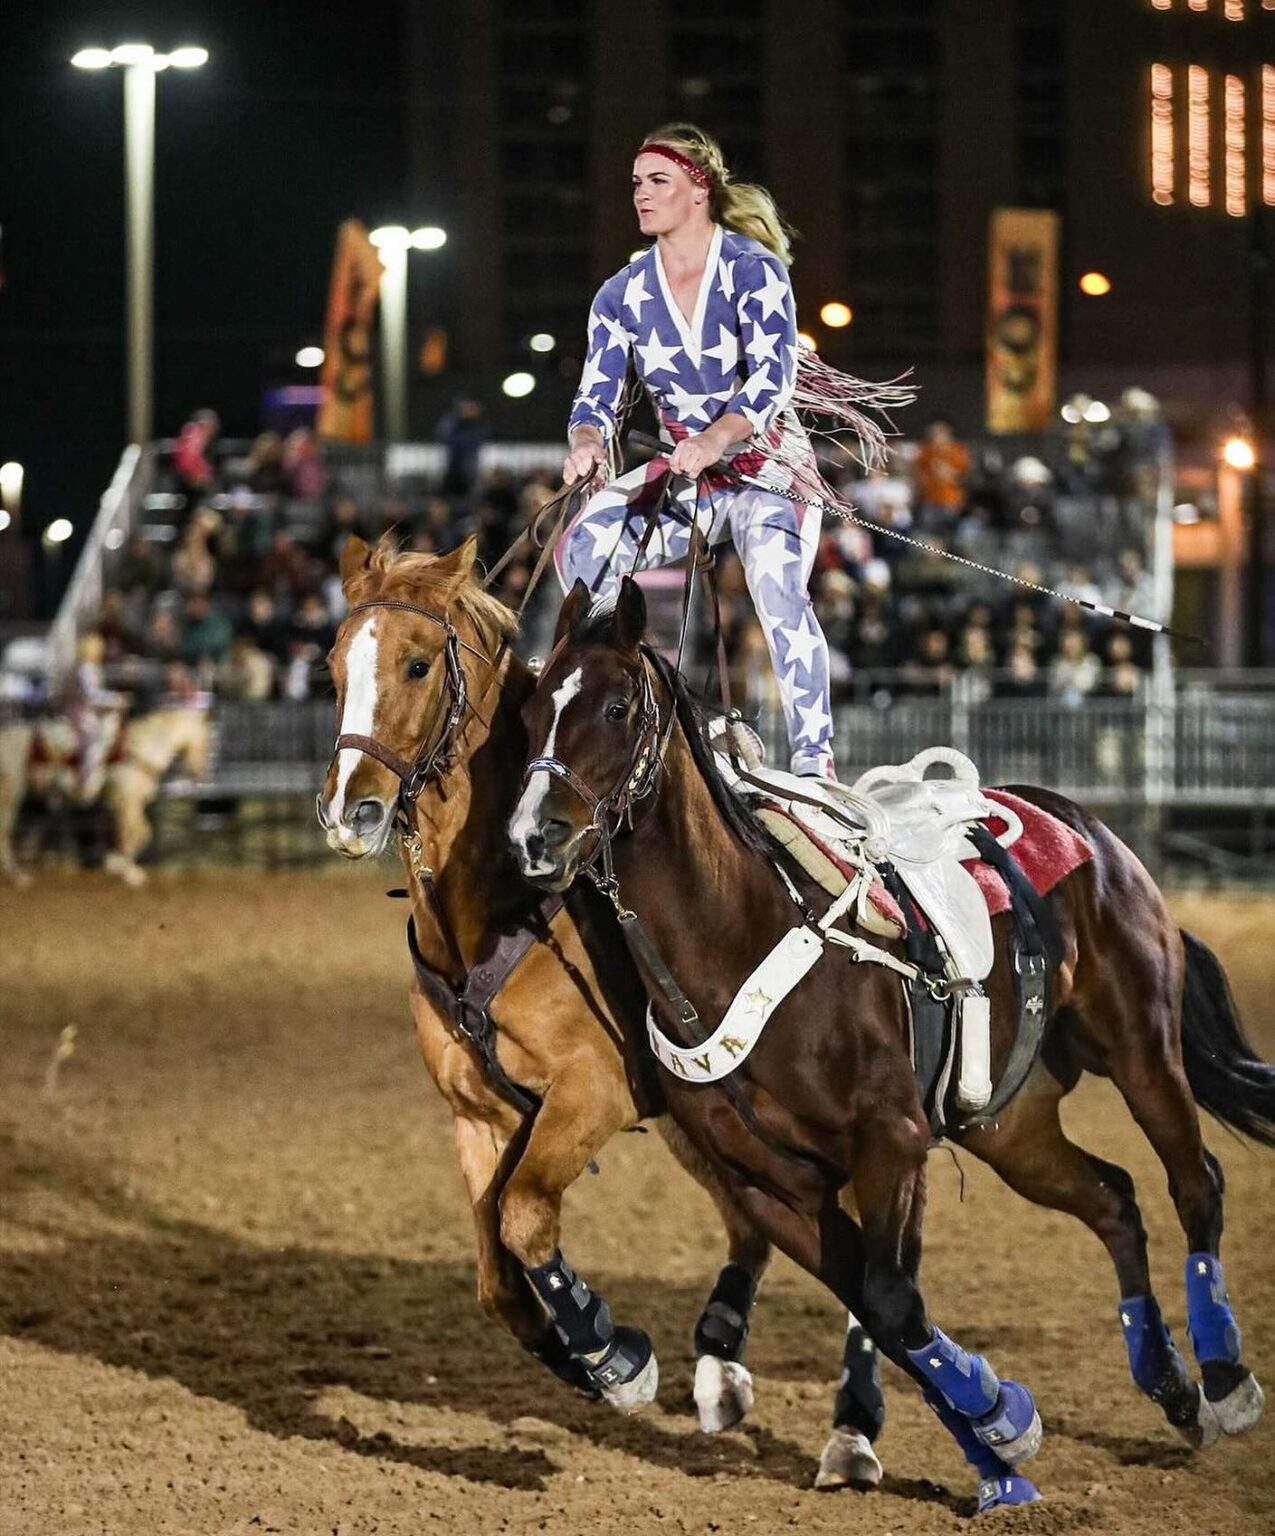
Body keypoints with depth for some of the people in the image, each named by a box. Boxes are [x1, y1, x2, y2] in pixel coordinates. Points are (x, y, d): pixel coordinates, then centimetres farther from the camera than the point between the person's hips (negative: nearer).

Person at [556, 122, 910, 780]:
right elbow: (598, 394, -4)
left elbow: (773, 376, -24)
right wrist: (586, 443, -28)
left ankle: (814, 756, -30)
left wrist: (715, 440, -41)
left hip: (767, 463, -5)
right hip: (681, 474, 5)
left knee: (777, 584, -29)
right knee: (584, 542, -19)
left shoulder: (754, 270, -13)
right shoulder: (622, 294, 1)